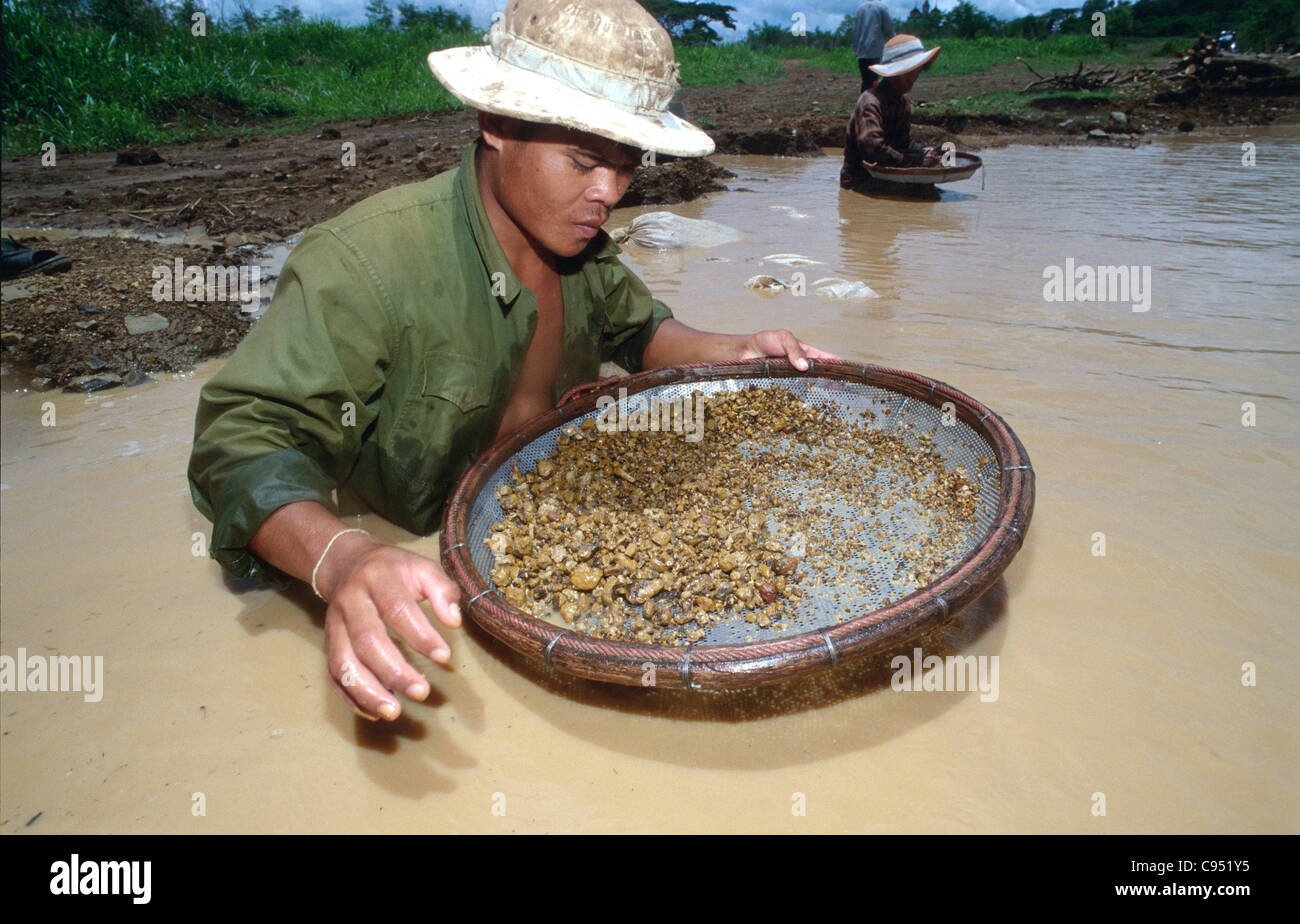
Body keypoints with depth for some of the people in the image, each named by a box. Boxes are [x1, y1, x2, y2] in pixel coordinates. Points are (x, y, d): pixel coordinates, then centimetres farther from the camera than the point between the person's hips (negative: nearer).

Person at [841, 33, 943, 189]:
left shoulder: (904, 102, 10)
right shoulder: (871, 102, -19)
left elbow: (903, 143, 14)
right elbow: (871, 146, -33)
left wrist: (924, 152, -8)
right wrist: (918, 161, -28)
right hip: (859, 181, -8)